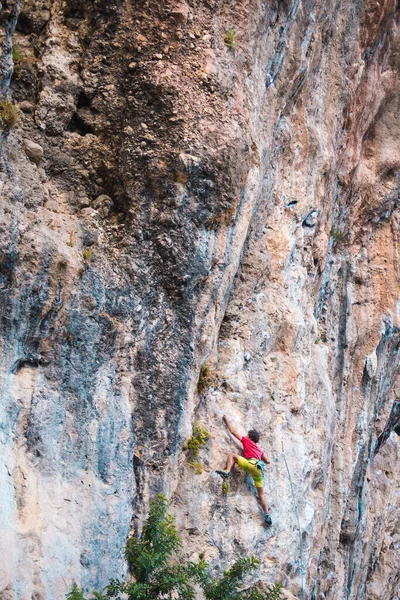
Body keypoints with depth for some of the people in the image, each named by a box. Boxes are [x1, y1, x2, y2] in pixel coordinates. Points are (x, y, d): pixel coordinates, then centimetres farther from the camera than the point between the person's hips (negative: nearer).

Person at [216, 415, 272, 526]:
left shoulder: (246, 441, 21)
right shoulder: (259, 449, 35)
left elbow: (233, 431, 25)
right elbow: (267, 461, 38)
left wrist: (226, 420, 38)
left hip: (251, 465, -6)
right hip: (259, 469, 6)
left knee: (232, 455, 6)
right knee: (261, 494, 8)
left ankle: (227, 472, -20)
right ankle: (267, 515, -6)